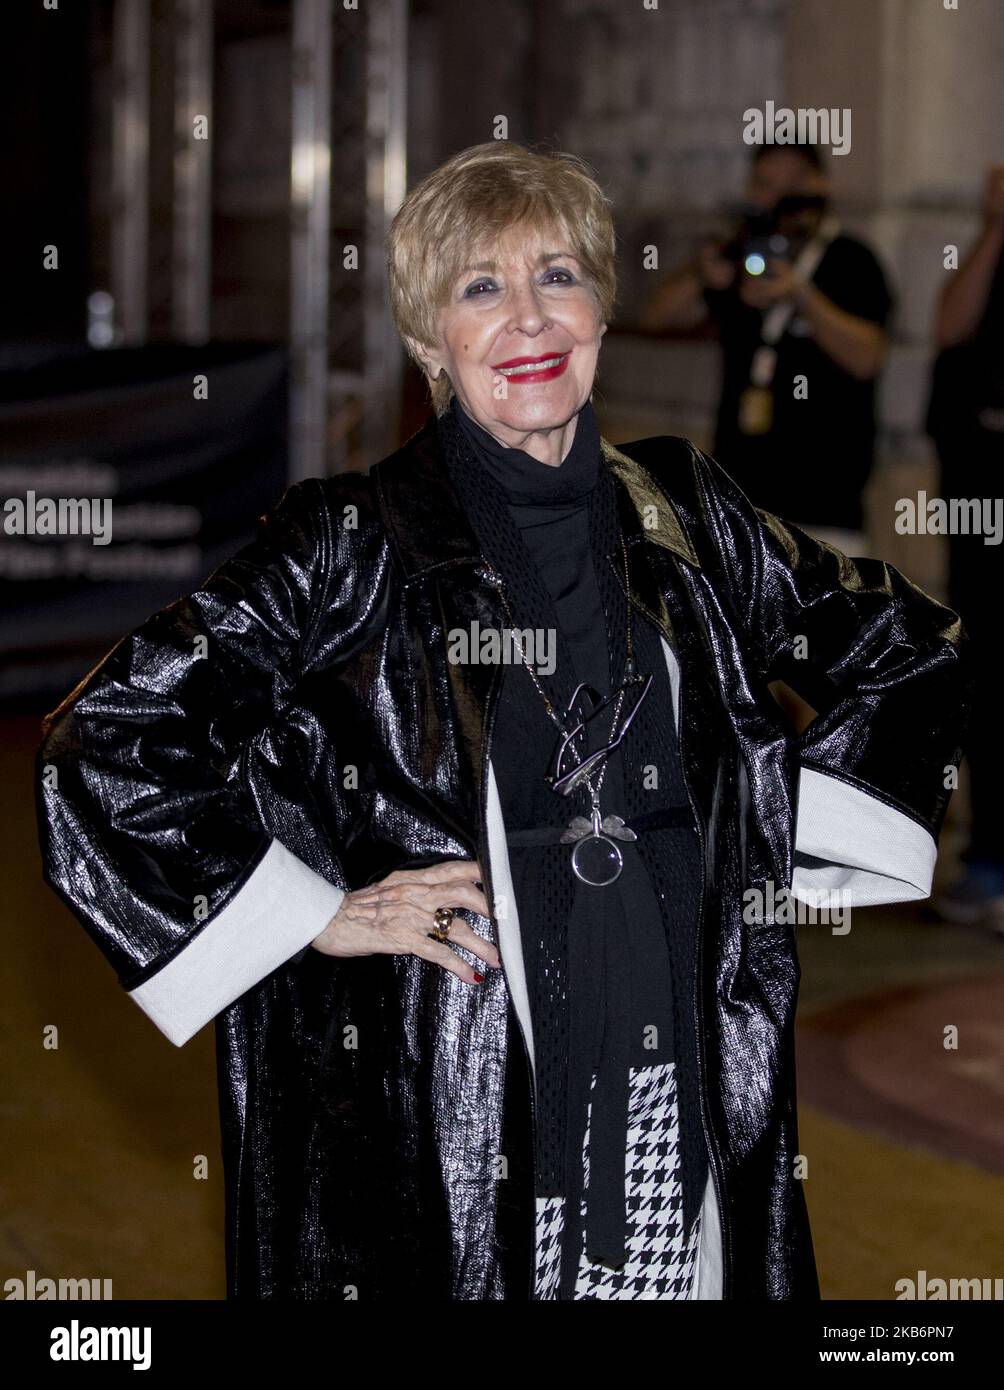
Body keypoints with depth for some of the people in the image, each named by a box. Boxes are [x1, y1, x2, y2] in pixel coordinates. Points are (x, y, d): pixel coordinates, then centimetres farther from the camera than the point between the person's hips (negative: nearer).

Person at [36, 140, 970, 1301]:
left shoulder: (683, 517, 6)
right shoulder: (354, 544, -7)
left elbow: (917, 651, 18)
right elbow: (103, 742, -11)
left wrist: (787, 821, 6)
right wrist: (315, 916, -11)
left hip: (682, 1097, 4)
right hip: (435, 1106, -3)